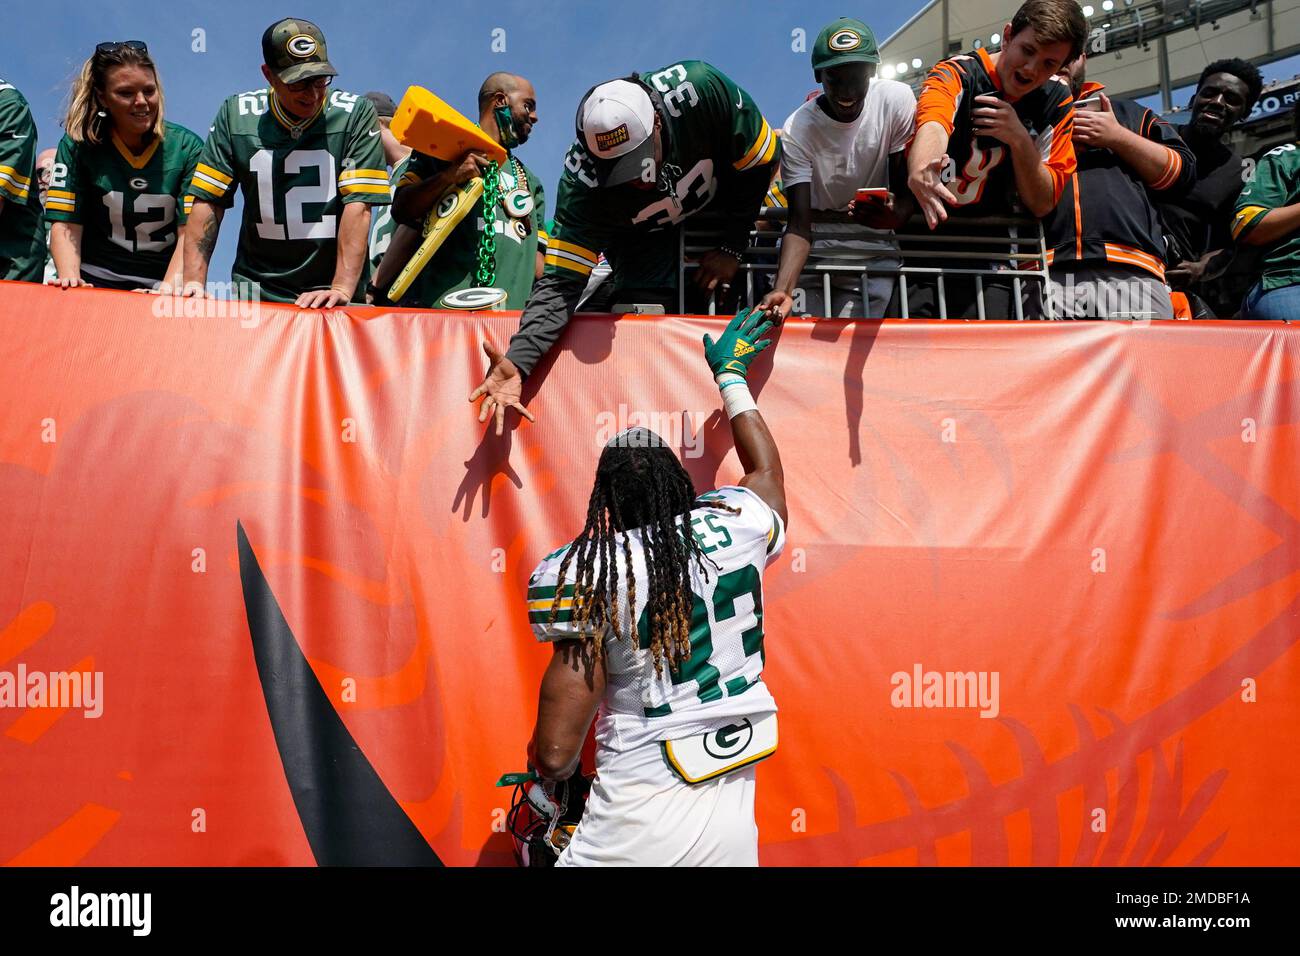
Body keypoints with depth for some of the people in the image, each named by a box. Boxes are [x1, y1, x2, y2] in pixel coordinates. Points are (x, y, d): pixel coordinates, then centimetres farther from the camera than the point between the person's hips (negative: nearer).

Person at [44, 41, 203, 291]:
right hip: (94, 279, 0)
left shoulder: (187, 148, 1)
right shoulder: (77, 146, 3)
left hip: (164, 283, 0)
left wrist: (170, 288, -23)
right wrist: (70, 279, -21)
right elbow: (66, 224, -2)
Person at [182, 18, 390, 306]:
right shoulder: (235, 115, 4)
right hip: (256, 290, 2)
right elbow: (208, 200, 4)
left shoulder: (356, 114, -2)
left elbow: (358, 204, -10)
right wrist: (194, 282, -7)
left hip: (328, 293, -1)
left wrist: (342, 288, -19)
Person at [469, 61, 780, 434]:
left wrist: (732, 248, -14)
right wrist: (517, 361, -47)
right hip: (646, 234, -1)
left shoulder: (700, 89, -37)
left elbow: (761, 160, -18)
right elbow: (562, 281, -32)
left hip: (727, 202, 2)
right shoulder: (582, 181, -34)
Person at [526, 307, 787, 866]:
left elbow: (555, 753, -12)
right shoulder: (734, 528, 1)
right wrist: (731, 375, 43)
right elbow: (767, 471, 29)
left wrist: (551, 777, 12)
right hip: (734, 830, 5)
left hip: (636, 832, -4)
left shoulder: (590, 573, -9)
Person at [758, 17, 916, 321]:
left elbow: (906, 192, -7)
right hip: (814, 251, 0)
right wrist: (782, 289, -38)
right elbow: (799, 225, -20)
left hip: (875, 252, 1)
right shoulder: (797, 130, -15)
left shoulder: (897, 100, -12)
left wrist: (894, 215, -33)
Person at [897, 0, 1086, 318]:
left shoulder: (1056, 104, 2)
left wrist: (1020, 139, -17)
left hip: (990, 266, 3)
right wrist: (920, 171, -60)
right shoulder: (956, 74, -12)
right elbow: (932, 125, -36)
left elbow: (1042, 204, 0)